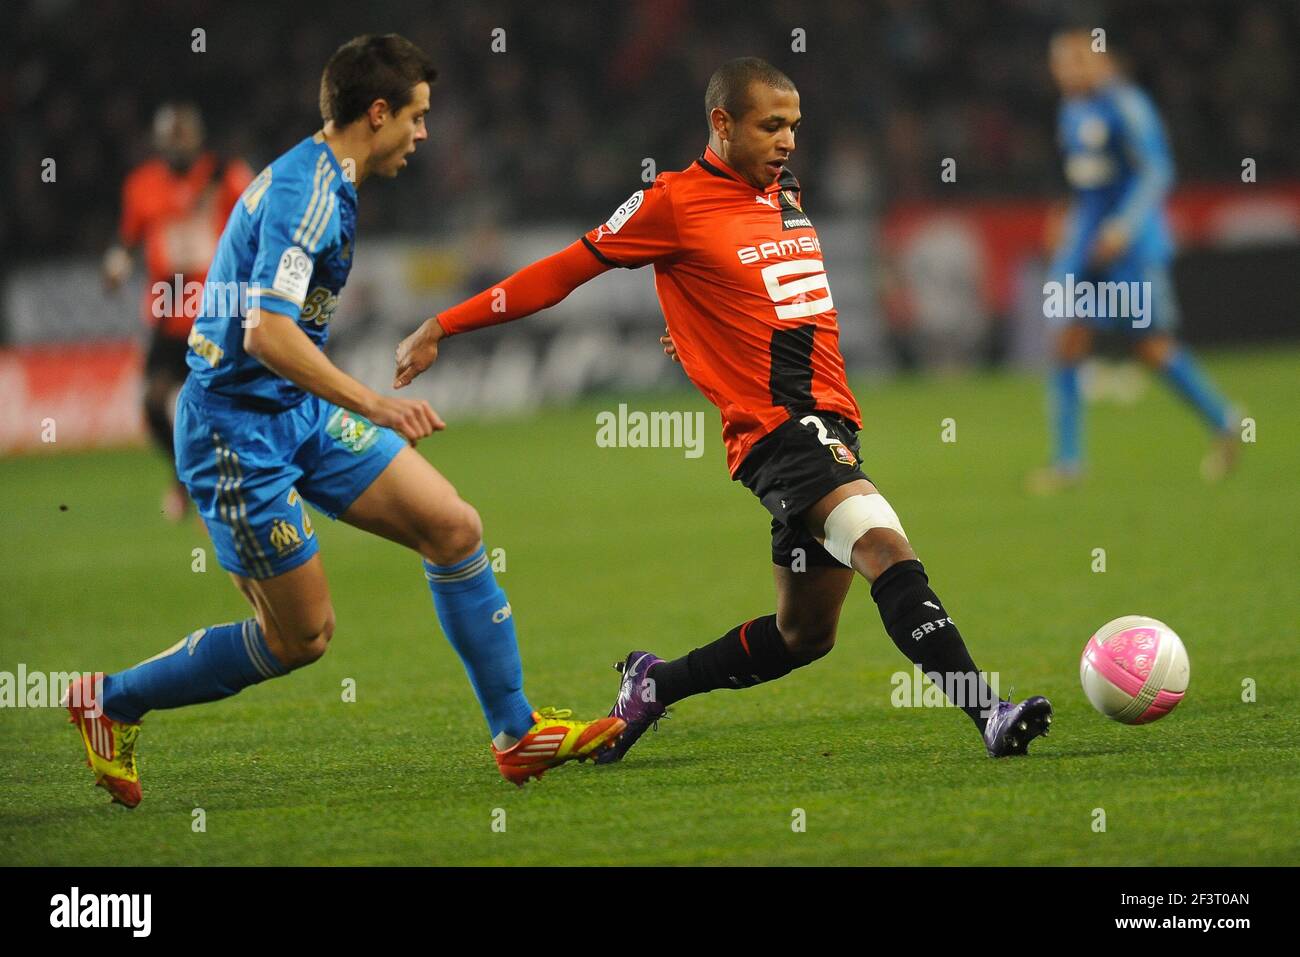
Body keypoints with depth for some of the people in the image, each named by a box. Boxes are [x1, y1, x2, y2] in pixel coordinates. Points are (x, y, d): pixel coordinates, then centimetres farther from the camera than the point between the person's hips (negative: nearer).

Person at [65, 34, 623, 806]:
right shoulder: (306, 189, -21)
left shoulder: (324, 183, 11)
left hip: (300, 413, 10)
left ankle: (516, 733, 8)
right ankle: (110, 701, 13)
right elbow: (267, 333, -31)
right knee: (302, 635, -3)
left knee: (454, 526, 1)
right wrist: (373, 406, -37)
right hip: (239, 429, -10)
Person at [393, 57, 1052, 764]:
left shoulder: (786, 197, 16)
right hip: (774, 427, -8)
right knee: (884, 546, -27)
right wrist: (444, 327, 3)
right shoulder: (675, 202, -5)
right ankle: (986, 714, -36)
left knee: (805, 634, 13)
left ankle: (656, 684, 32)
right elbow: (563, 272, 1)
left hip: (830, 422, 8)